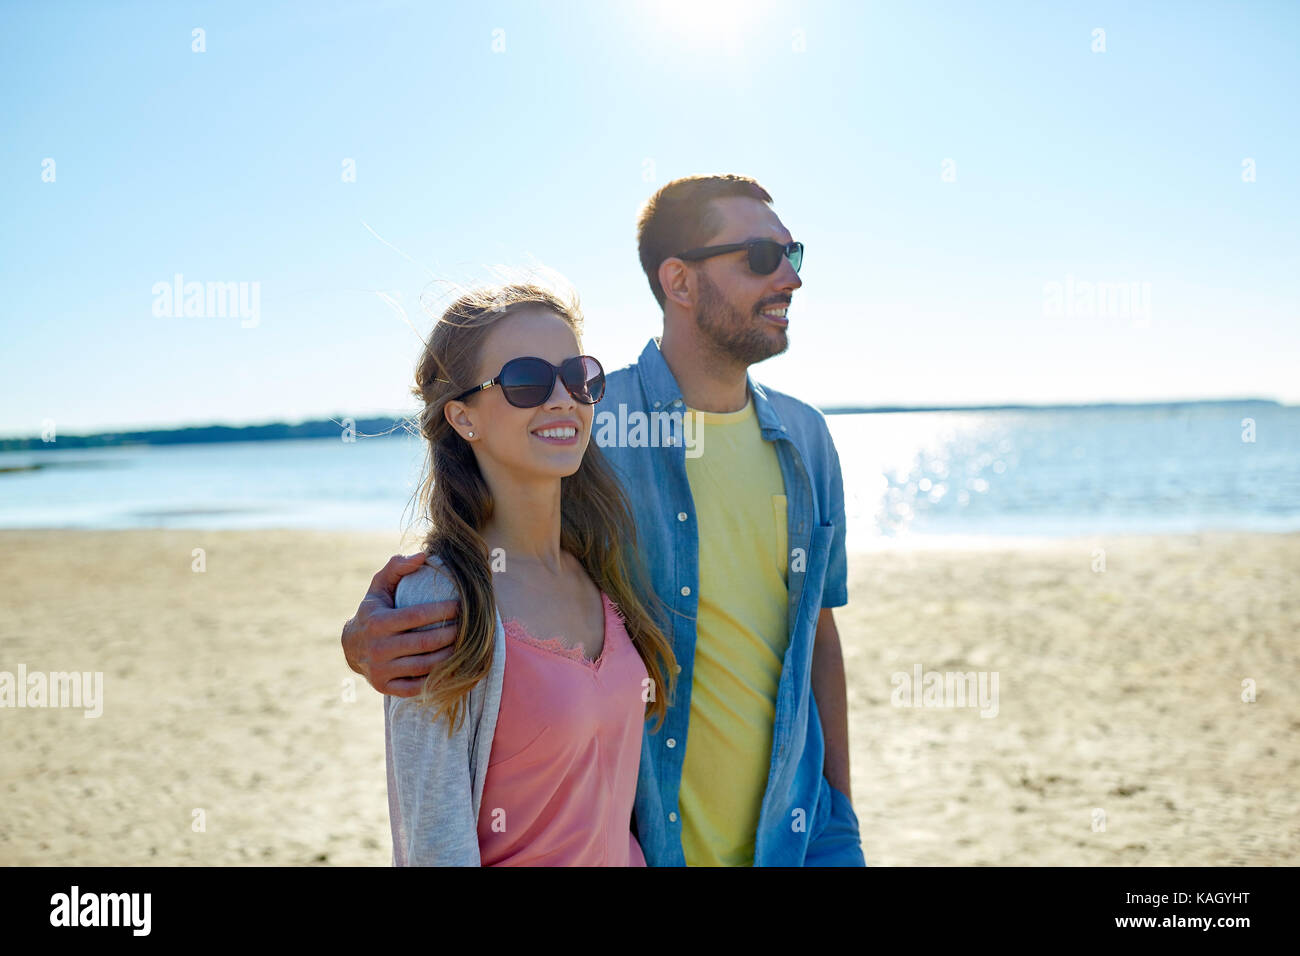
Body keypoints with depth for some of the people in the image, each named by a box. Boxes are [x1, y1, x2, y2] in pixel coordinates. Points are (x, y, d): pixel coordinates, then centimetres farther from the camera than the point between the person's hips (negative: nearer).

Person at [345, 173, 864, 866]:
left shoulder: (806, 438, 3)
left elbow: (820, 635, 10)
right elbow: (441, 596, -6)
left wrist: (840, 820, 10)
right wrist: (368, 640, -29)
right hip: (629, 838, -4)